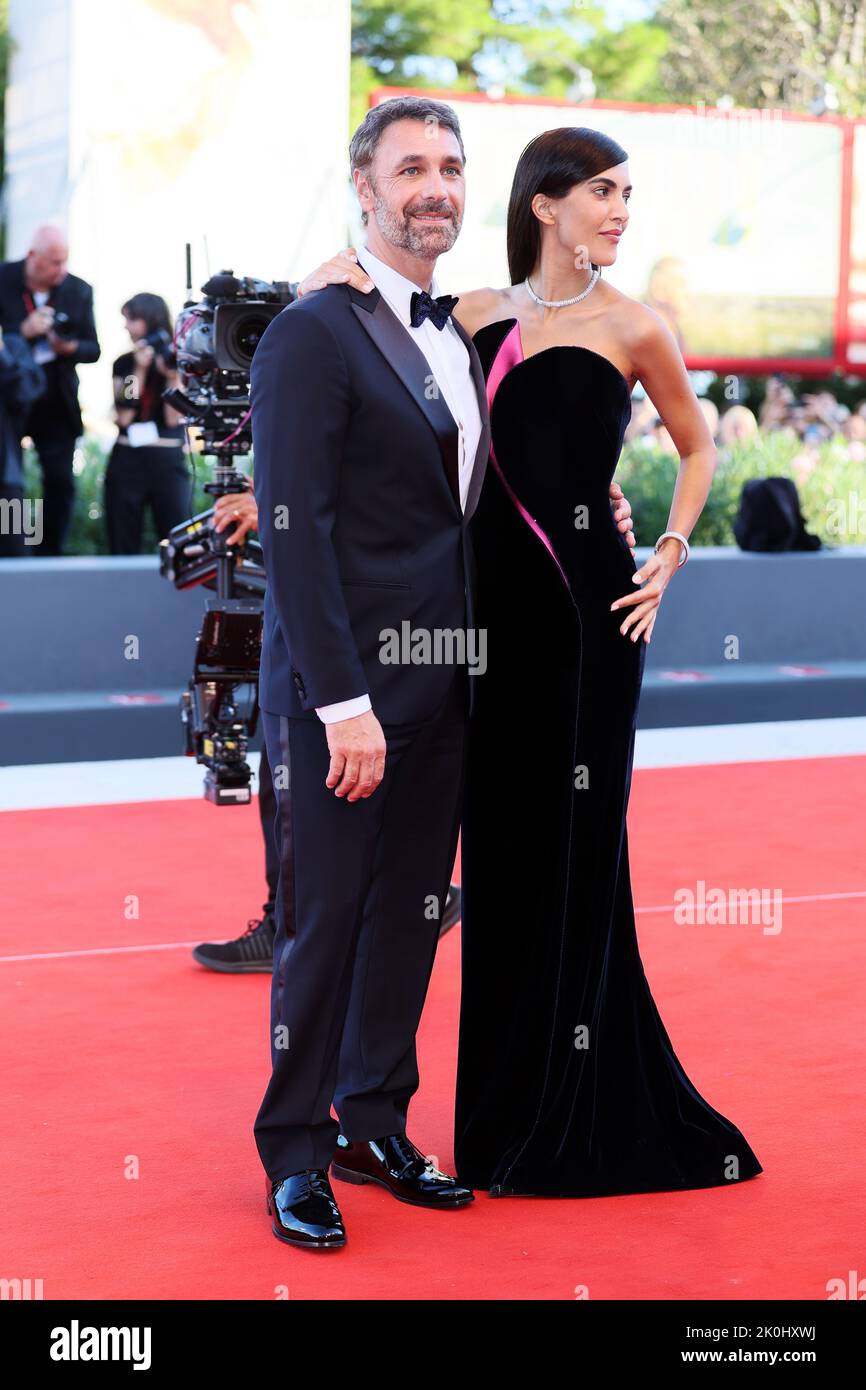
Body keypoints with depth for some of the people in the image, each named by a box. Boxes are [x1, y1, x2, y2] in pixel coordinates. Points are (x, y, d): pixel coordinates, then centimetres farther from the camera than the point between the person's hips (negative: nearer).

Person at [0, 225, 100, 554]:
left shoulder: (79, 290, -1)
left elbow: (92, 349, 1)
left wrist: (70, 347, -20)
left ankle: (48, 557, 10)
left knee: (61, 483, -1)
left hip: (56, 405, 2)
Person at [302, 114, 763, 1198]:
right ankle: (509, 1105, 20)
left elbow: (696, 445, 14)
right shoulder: (476, 316, 7)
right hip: (493, 593, 3)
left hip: (586, 600, -3)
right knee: (498, 845, 8)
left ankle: (576, 1116, 15)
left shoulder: (631, 328, 0)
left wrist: (670, 556, 5)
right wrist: (339, 284, -4)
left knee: (573, 846, 2)